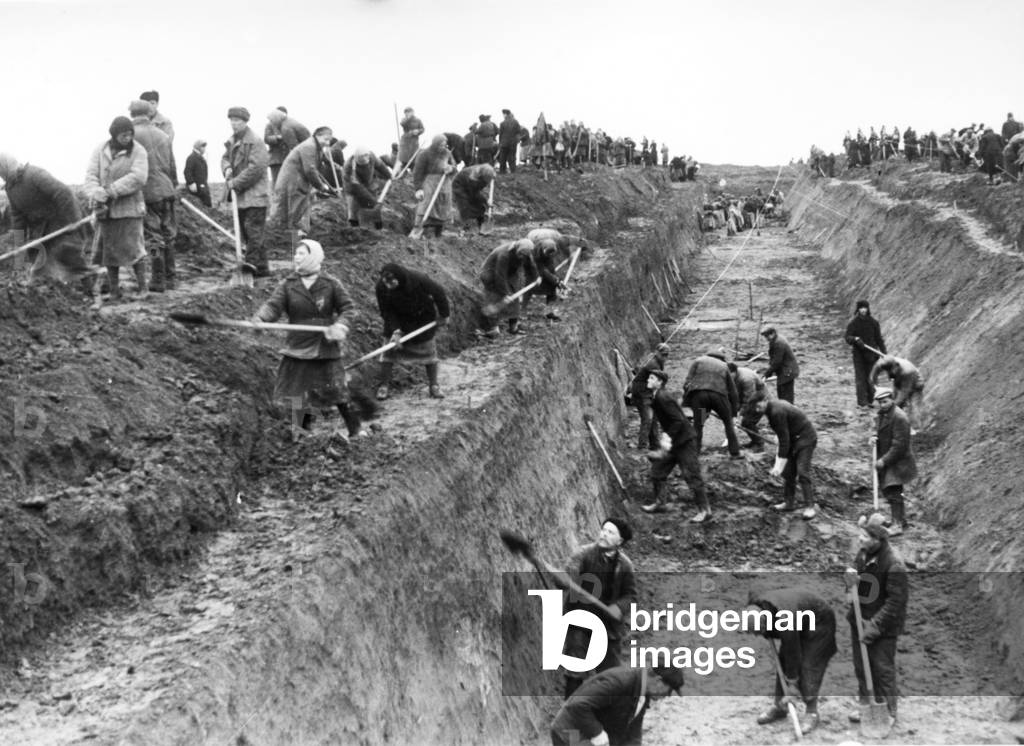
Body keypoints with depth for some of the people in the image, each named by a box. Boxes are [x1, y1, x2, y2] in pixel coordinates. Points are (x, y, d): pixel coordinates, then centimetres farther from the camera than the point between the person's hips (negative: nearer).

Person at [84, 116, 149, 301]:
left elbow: (138, 178, -16)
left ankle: (142, 286, 10)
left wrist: (110, 191, -21)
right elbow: (91, 175, -2)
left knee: (133, 248, -5)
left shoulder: (138, 151, -3)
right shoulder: (100, 151, 6)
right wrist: (95, 193, -23)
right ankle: (114, 291, 15)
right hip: (107, 209, 3)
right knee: (109, 250, 6)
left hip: (129, 207, -3)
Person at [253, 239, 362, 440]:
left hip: (326, 347, -2)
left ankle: (355, 429, 16)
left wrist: (341, 326, -20)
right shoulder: (288, 285, 1)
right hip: (298, 347, 2)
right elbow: (274, 305, -10)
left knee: (335, 388, -1)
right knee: (296, 391, 6)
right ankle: (301, 431, 23)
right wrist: (260, 317, -31)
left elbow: (348, 308, -1)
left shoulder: (331, 284, -2)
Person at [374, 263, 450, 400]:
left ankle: (433, 385, 19)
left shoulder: (419, 280, -33)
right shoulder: (381, 287, -27)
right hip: (397, 321, 1)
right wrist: (395, 331, -30)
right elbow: (386, 312, -18)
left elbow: (439, 293, -18)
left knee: (428, 351, 5)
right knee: (390, 350, -4)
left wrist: (444, 315, -9)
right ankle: (383, 386, 6)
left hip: (423, 318, -1)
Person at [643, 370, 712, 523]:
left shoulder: (663, 398, -20)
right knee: (657, 469, 12)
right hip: (674, 442, 10)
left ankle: (705, 510, -3)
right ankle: (658, 503, 22)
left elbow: (678, 420, -24)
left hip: (684, 441, -10)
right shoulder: (657, 398, 10)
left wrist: (669, 440, -23)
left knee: (691, 475, -8)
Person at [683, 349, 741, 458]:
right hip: (718, 395, 1)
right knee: (728, 423, 18)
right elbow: (732, 389, 27)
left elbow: (688, 382, 10)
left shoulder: (698, 361, 24)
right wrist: (734, 411, 33)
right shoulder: (724, 366, 29)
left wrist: (686, 403, 9)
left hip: (698, 393, -1)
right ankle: (735, 452, 19)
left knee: (697, 424, 8)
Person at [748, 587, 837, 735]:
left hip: (819, 623, -8)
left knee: (809, 667, -16)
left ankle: (811, 713, -6)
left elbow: (792, 654, -31)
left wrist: (792, 683, -20)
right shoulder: (755, 604, -22)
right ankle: (778, 707, 14)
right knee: (782, 662, 4)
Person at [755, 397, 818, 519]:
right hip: (794, 438, 10)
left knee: (802, 472, -14)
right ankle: (789, 502, 18)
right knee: (788, 472, 9)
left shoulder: (777, 412, -26)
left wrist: (779, 465, -21)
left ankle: (810, 506, -10)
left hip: (806, 438, -10)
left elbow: (784, 439, -24)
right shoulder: (774, 406, 3)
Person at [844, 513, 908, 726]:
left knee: (883, 669, 3)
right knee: (861, 667, 16)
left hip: (883, 626, -7)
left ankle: (889, 712, 19)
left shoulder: (893, 563, -23)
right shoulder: (863, 554, -1)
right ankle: (866, 707, 32)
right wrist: (851, 582, -13)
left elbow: (896, 600, -21)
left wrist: (875, 626, -22)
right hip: (859, 620, 7)